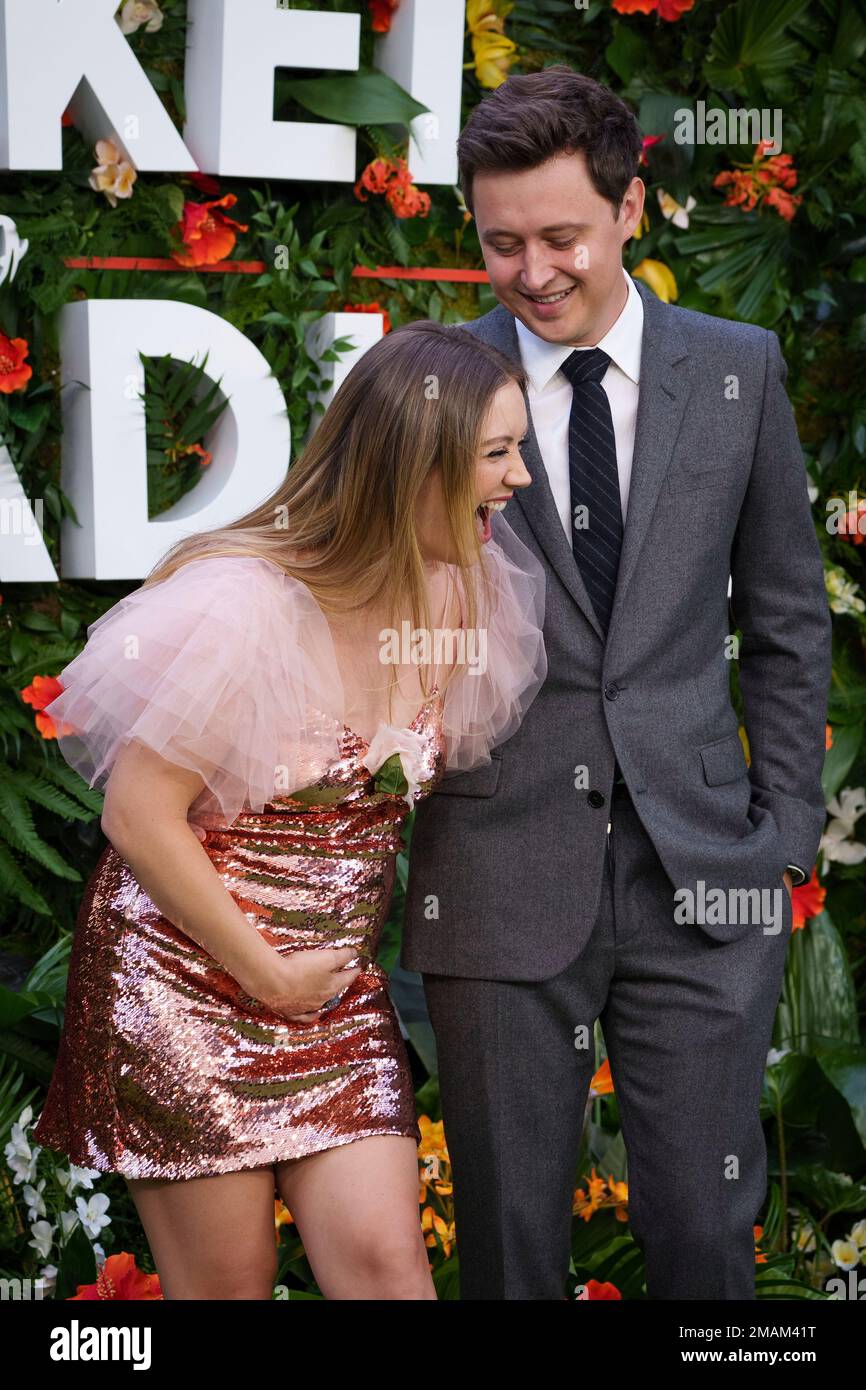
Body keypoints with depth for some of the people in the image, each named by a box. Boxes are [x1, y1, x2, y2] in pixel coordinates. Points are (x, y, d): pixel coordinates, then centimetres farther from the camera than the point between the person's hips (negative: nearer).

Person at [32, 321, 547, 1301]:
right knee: (228, 1281, 4)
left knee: (383, 1257, -5)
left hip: (336, 989, 5)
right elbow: (139, 817, -17)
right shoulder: (246, 602, -22)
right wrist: (263, 971, -11)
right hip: (187, 980, -5)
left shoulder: (460, 589, -1)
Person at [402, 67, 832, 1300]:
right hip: (501, 875, -1)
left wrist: (784, 831, 6)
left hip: (700, 875, 1)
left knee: (704, 1226, 5)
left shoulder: (739, 369, 5)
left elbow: (788, 619, 11)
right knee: (510, 1232, 8)